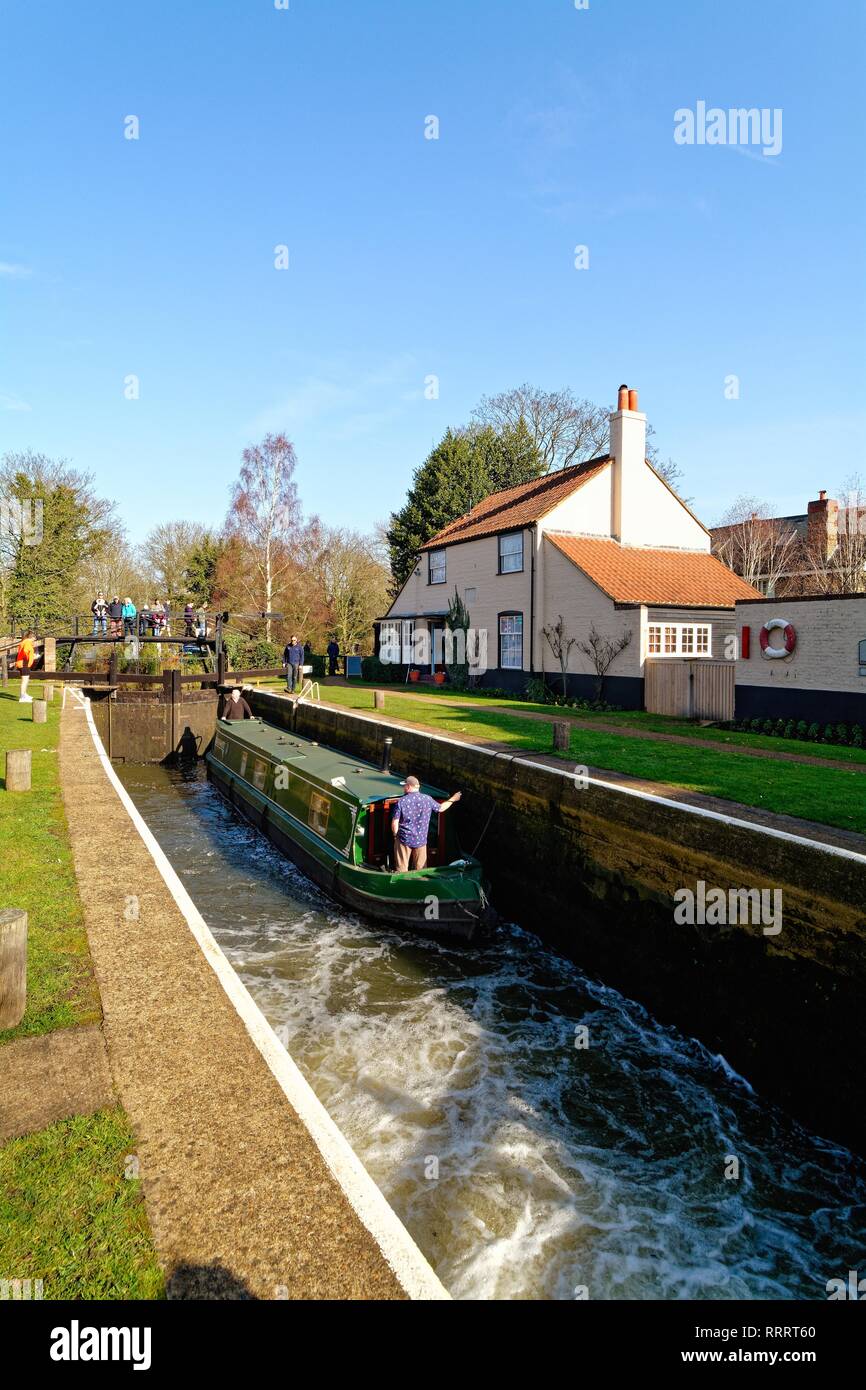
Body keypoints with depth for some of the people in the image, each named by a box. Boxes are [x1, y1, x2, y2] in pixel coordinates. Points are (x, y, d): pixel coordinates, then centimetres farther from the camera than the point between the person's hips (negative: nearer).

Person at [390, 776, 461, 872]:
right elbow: (440, 808, 12)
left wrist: (395, 835, 6)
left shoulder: (401, 801, -14)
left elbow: (395, 823, -12)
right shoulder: (427, 799, -6)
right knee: (420, 870, 15)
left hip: (404, 839, -2)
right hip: (421, 840, 2)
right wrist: (452, 799, 28)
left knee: (402, 870, 9)